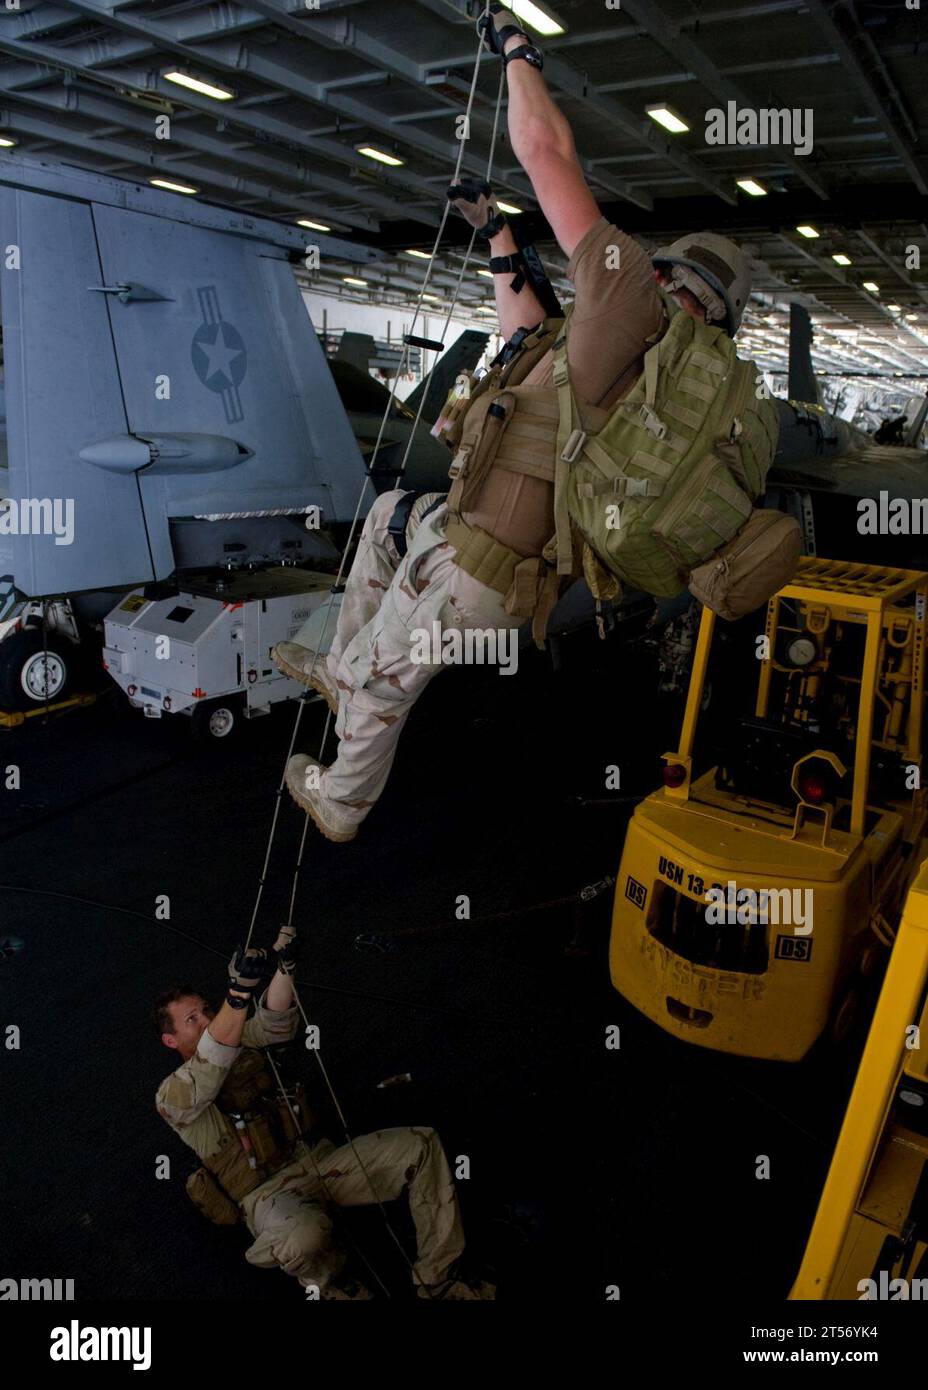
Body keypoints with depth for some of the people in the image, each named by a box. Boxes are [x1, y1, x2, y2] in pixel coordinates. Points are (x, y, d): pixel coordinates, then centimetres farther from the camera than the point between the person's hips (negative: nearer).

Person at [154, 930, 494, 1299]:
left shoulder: (240, 1042, 18)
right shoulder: (171, 1095, 0)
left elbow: (275, 1021, -1)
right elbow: (205, 1076, -23)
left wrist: (284, 967, -22)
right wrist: (238, 994, -38)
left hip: (318, 1160, 6)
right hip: (267, 1190, -6)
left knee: (421, 1145, -11)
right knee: (305, 1231, -43)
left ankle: (438, 1282, -3)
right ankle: (332, 1285, -6)